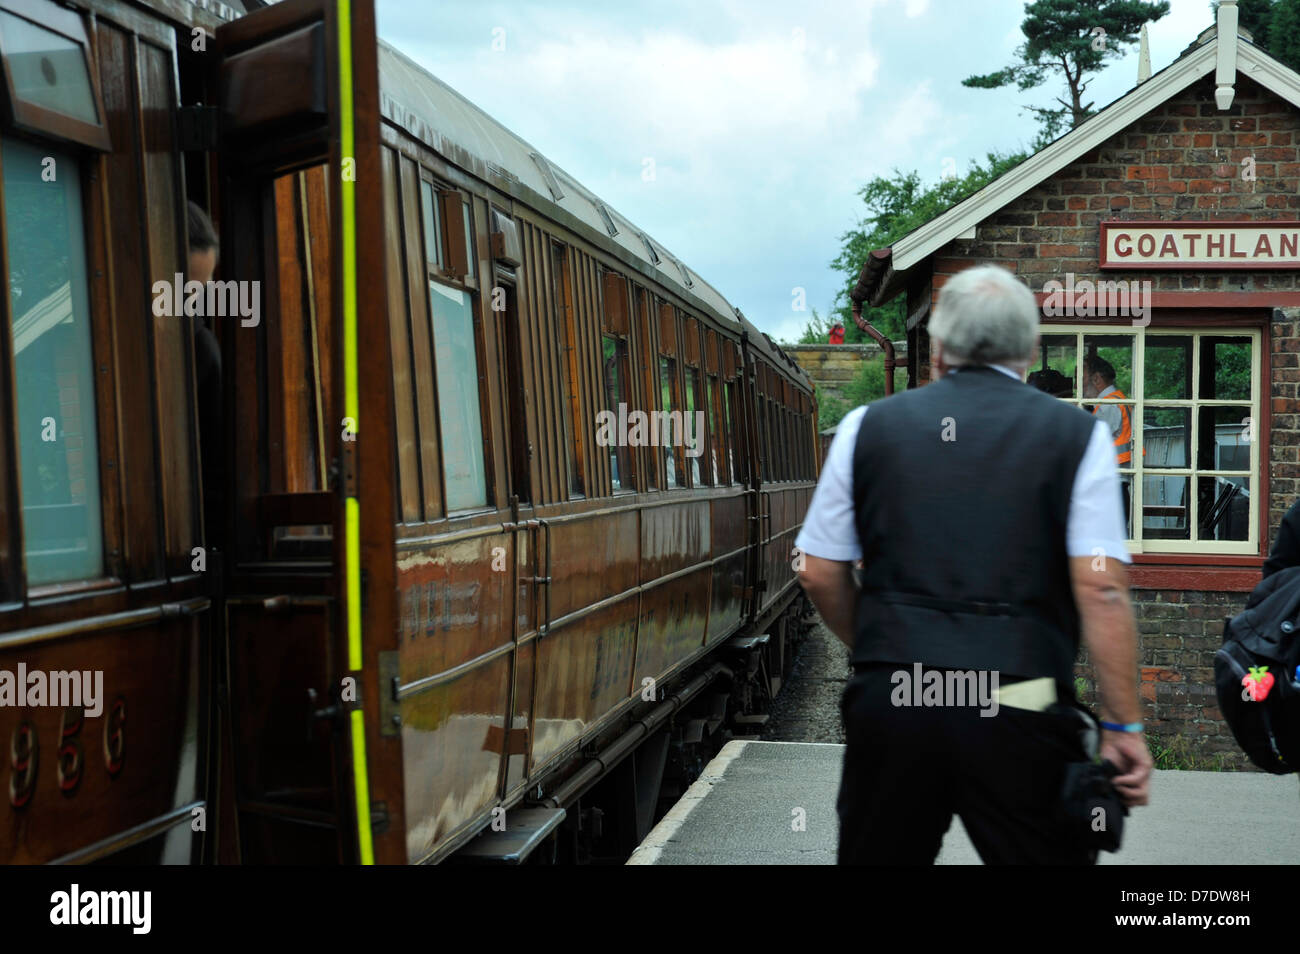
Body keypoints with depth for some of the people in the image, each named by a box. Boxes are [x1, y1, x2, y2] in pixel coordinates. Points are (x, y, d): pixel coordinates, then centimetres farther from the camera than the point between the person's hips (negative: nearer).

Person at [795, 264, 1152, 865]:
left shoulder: (869, 426, 7)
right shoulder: (1077, 436, 2)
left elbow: (821, 575, 9)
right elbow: (1101, 591, -7)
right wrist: (1123, 727, -2)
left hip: (889, 703, 2)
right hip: (1016, 713, -2)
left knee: (876, 855, 16)